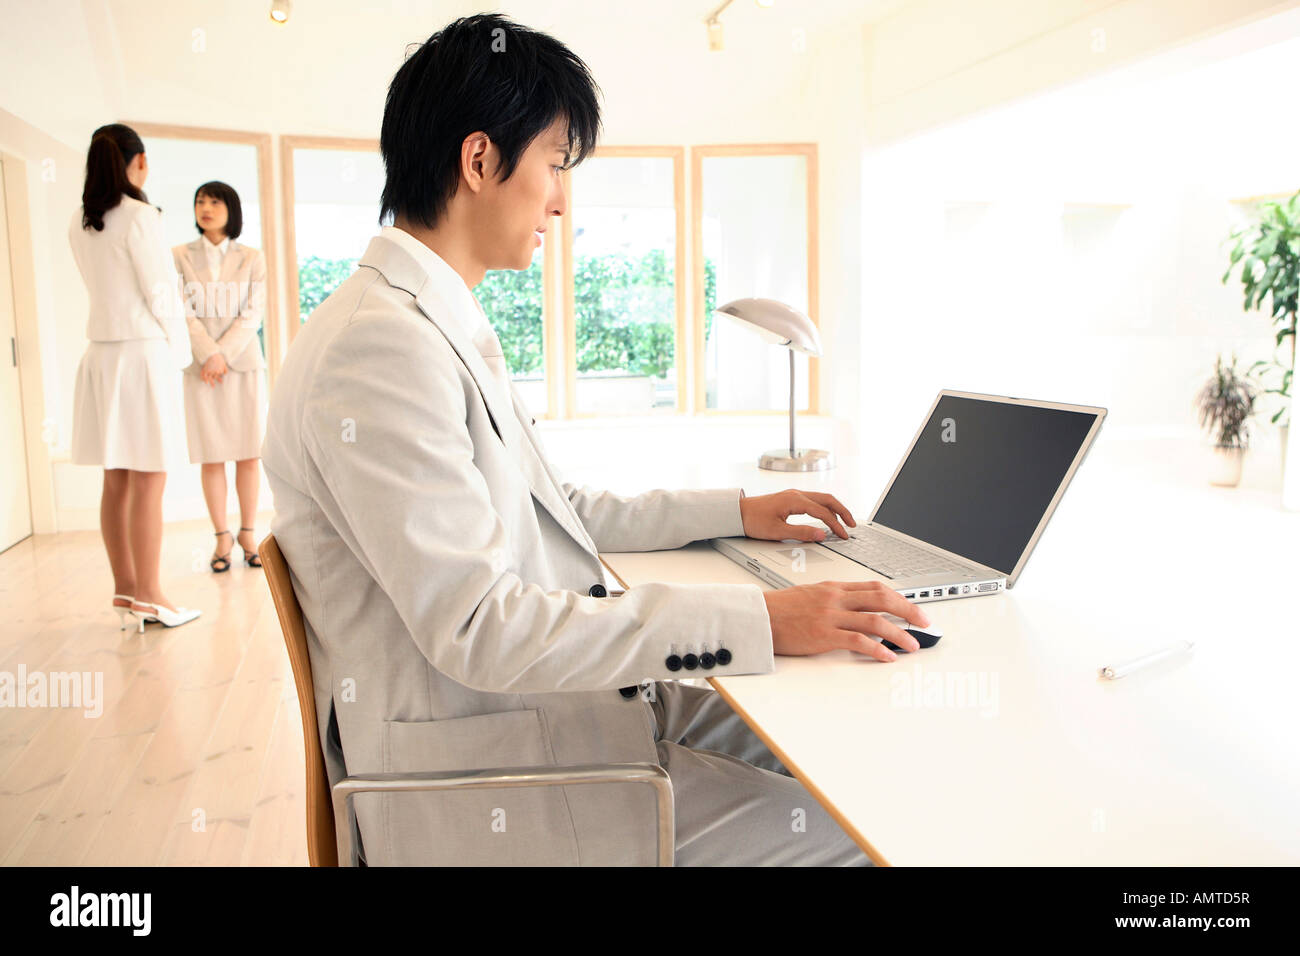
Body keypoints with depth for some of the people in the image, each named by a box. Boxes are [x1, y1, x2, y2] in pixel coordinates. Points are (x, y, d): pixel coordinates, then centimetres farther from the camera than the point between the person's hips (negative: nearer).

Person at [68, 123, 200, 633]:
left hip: (101, 355, 7)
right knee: (149, 481, -3)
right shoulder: (140, 215, -10)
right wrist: (178, 349, 3)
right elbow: (160, 291, -9)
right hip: (143, 354, -7)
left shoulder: (79, 224, 11)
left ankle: (125, 591, 16)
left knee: (116, 481, 9)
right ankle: (148, 596, 1)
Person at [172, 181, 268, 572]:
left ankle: (248, 533, 10)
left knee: (249, 453, 0)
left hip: (244, 362, 1)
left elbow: (254, 313, 0)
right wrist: (209, 354, -14)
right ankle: (222, 537, 8)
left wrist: (224, 354, -11)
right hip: (201, 365, 0)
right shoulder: (180, 256, 7)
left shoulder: (251, 258, 8)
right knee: (211, 456, 0)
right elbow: (182, 311, -1)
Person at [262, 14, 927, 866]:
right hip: (477, 779, -9)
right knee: (847, 833, -10)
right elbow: (475, 628, -27)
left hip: (551, 691, 9)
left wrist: (736, 511, 15)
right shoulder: (380, 344, -22)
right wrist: (759, 621, -27)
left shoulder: (450, 328, 12)